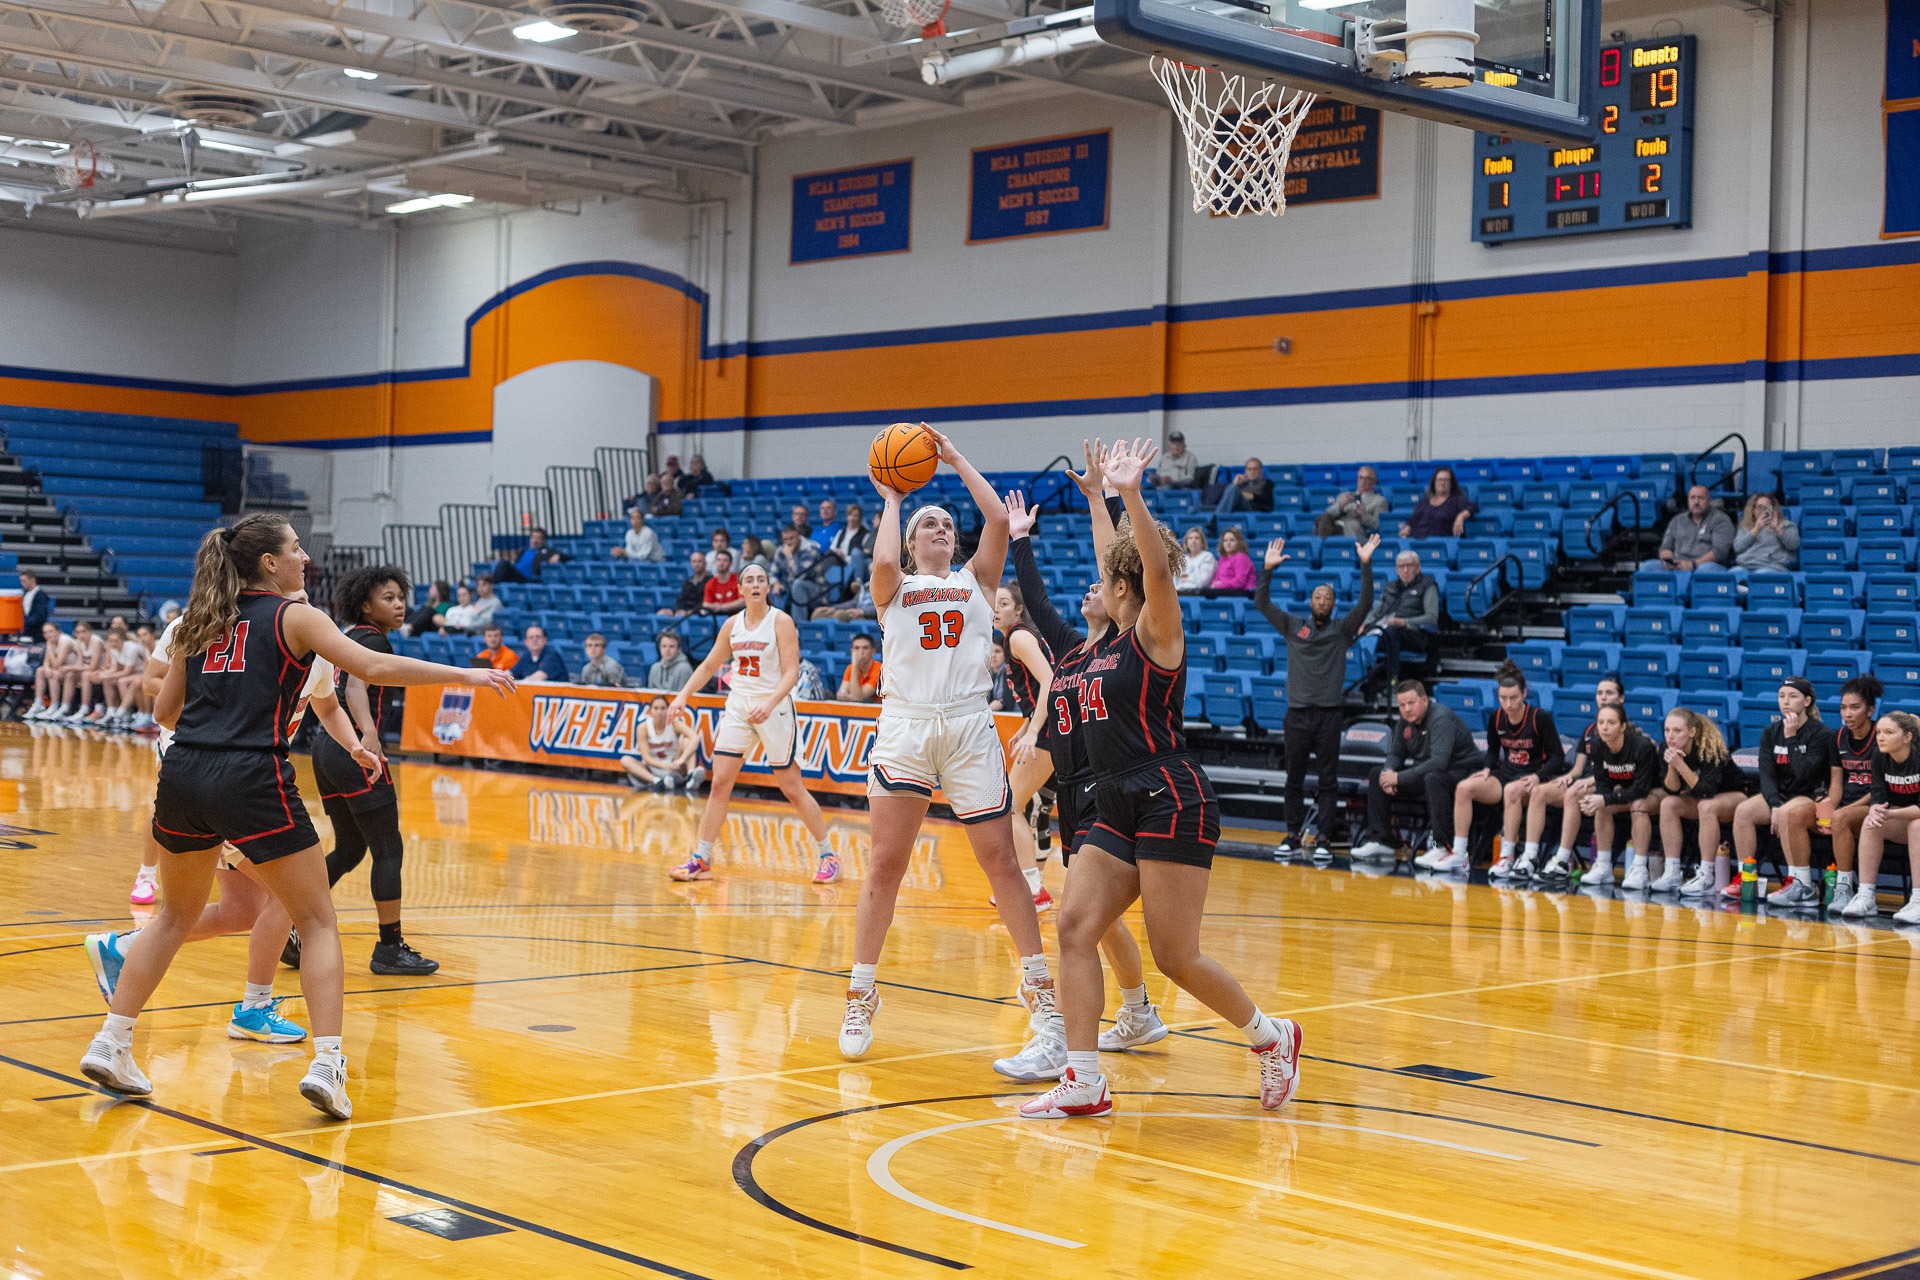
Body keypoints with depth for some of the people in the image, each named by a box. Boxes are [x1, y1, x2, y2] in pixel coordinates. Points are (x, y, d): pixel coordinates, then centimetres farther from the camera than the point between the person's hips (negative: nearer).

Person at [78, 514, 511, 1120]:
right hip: (252, 780, -5)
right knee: (318, 923, 5)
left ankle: (111, 1045, 20)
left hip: (182, 776, 6)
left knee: (176, 915, 25)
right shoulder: (294, 617, 2)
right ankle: (326, 1063, -8)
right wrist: (464, 675, -3)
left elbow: (164, 711, 20)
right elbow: (374, 667, -9)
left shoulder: (200, 622, 17)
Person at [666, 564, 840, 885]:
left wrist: (769, 704, -31)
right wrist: (682, 696, 5)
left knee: (792, 788, 0)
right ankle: (701, 860, 3)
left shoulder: (781, 622, -9)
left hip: (774, 710, -5)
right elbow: (708, 666, 16)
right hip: (738, 707, 5)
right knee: (720, 783, -2)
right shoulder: (733, 624, 7)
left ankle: (828, 855, 13)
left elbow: (791, 673, -16)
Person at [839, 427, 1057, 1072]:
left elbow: (998, 520, -1)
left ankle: (1040, 993, 10)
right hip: (904, 726, 0)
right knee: (885, 865, -1)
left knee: (1001, 862, 0)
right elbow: (883, 560, -12)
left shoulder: (977, 582, 15)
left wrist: (954, 457, 7)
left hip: (969, 728, 1)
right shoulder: (895, 587, 12)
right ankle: (860, 1000, 8)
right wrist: (891, 498, 5)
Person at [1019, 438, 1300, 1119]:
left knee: (1177, 958, -7)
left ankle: (1271, 1037, 16)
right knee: (1076, 927, -3)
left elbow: (1157, 566, -24)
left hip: (1171, 804, -9)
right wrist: (1096, 495, 35)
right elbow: (1114, 555, 30)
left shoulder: (1155, 632, -6)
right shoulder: (1112, 636, 15)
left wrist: (1131, 493, -31)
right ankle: (1084, 1082, -3)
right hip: (1118, 811, 9)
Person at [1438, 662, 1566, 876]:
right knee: (1463, 788, -18)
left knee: (1512, 789, -39)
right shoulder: (1495, 718, 2)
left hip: (1533, 778, -5)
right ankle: (1459, 855, -18)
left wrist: (1538, 777, -24)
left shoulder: (1540, 718, -11)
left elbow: (1557, 756, -9)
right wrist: (1487, 769, -2)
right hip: (1506, 773, 5)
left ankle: (1507, 857, -36)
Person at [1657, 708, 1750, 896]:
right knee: (1668, 804, -18)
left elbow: (1707, 792, -34)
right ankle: (1672, 873, -17)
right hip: (1698, 798, 6)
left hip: (1735, 795, -6)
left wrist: (1680, 764, -41)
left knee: (1707, 806, -35)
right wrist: (1671, 766, -30)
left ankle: (1707, 876, -31)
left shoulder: (1710, 749, -28)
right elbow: (1672, 791, -11)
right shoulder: (1667, 750, -11)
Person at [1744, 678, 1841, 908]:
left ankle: (1804, 886, -31)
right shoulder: (1770, 734, 6)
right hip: (1780, 795, 6)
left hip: (1813, 798, -6)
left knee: (1789, 814, -37)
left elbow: (1803, 773, -21)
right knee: (1743, 810, -21)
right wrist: (1774, 805, -18)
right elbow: (1766, 774, -2)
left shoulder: (1821, 734, -10)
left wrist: (1791, 737, -20)